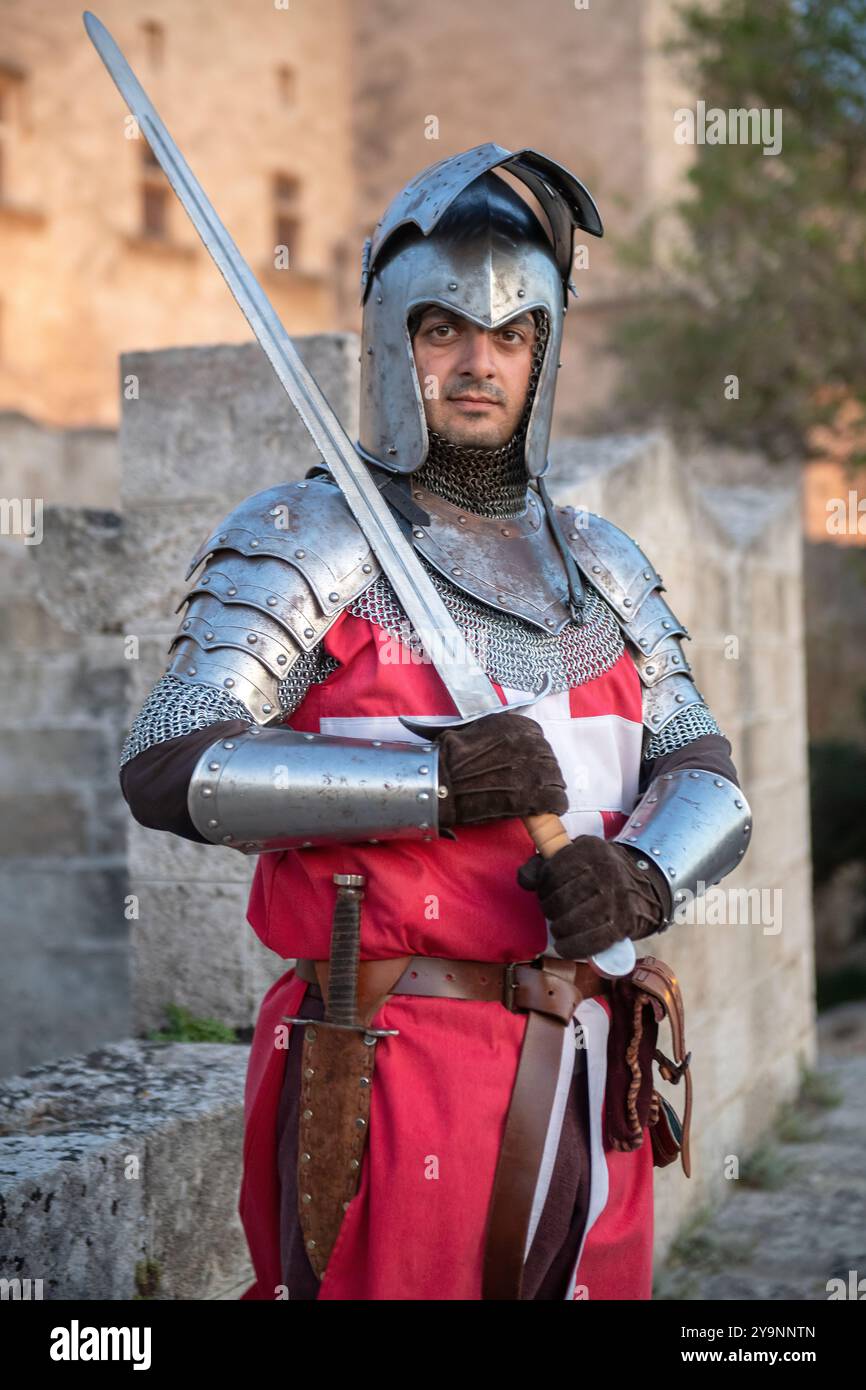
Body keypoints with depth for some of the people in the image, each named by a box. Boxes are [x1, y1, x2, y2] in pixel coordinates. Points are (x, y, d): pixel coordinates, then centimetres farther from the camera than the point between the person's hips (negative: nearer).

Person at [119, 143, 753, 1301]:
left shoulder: (602, 568, 15)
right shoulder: (304, 543, -3)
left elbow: (707, 784, 9)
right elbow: (169, 768, -15)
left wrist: (641, 875, -14)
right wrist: (433, 783, -21)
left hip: (582, 1079, 6)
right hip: (391, 1069, -5)